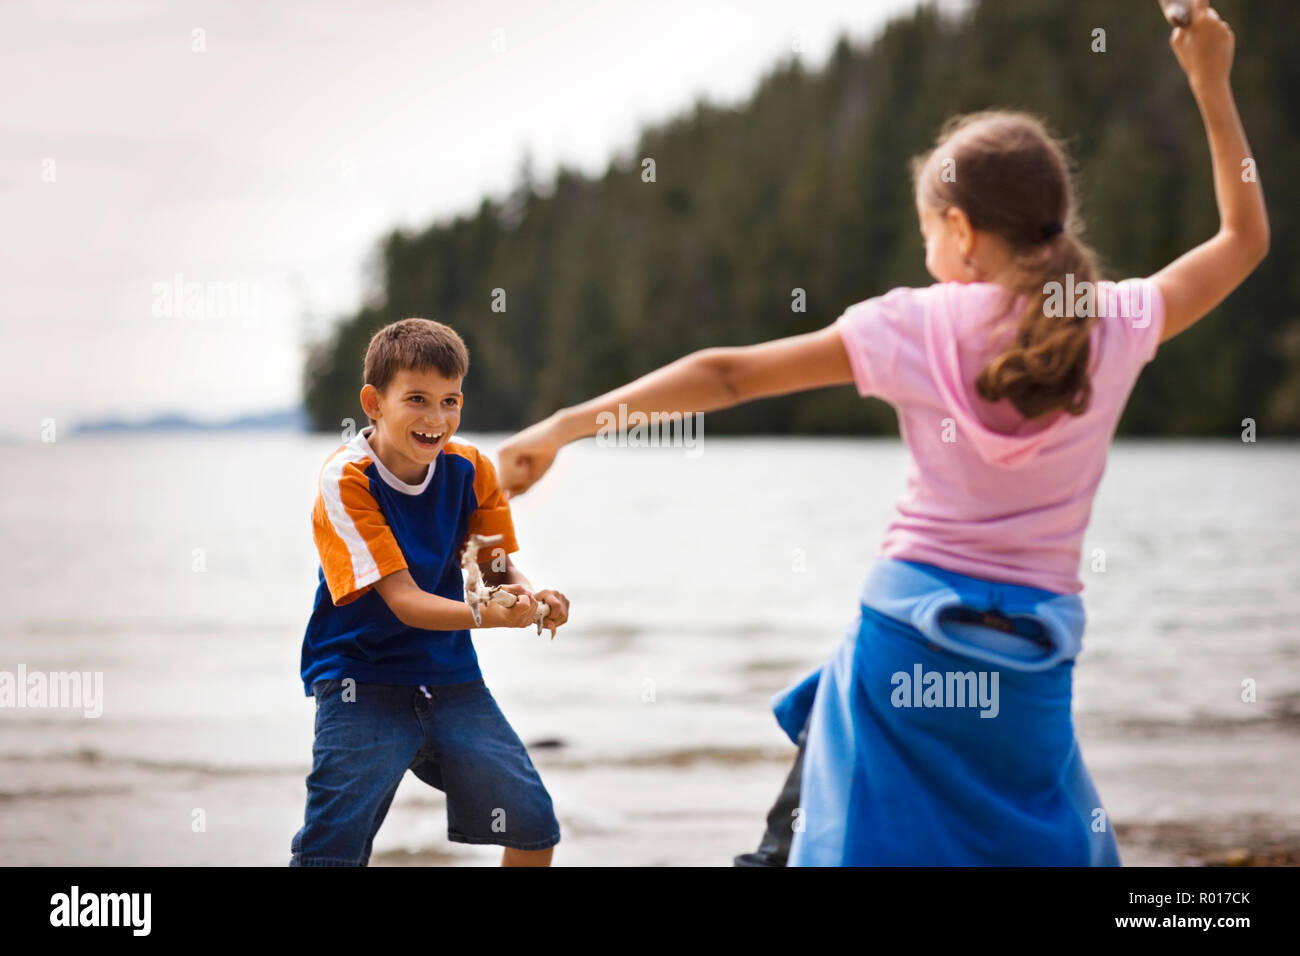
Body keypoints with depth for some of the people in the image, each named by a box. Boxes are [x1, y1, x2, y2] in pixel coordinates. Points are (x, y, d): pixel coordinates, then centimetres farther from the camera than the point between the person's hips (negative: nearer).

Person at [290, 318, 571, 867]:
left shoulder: (470, 469, -2)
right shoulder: (345, 480, -17)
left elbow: (496, 565, 7)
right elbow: (404, 600, -23)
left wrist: (532, 599, -17)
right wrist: (489, 614, -39)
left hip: (452, 678, 5)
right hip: (363, 682, -5)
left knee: (533, 825, 1)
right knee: (334, 841, -15)